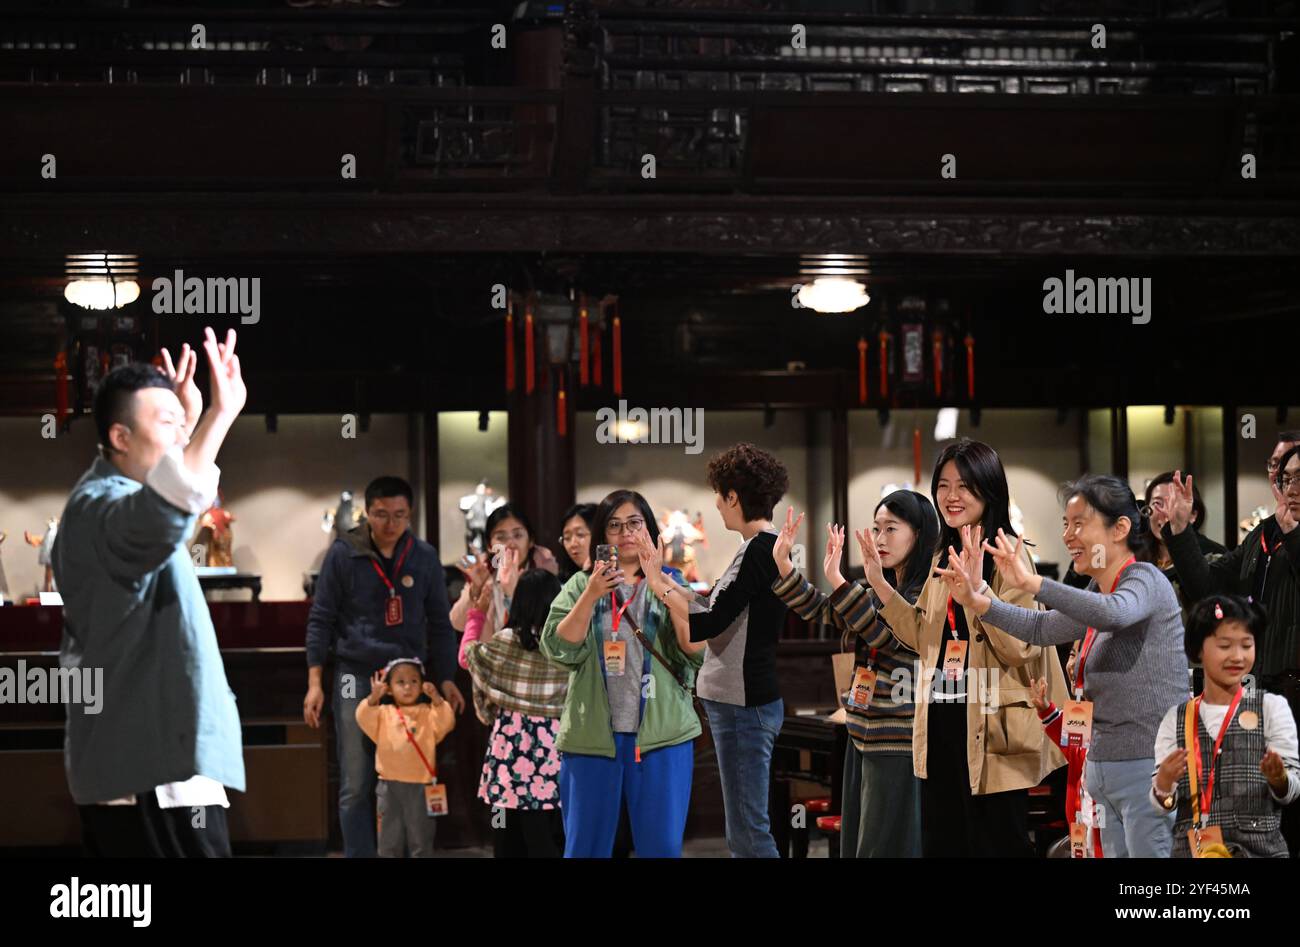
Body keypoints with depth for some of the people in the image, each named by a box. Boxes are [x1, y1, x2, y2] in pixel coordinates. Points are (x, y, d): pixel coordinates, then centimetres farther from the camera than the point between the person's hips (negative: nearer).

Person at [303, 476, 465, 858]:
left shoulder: (425, 557, 6)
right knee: (356, 786, -1)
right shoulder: (343, 554, -1)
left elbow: (438, 622, 12)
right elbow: (321, 619, 1)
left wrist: (446, 679, 8)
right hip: (356, 676, -2)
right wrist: (314, 681, -5)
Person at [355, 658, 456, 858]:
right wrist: (373, 698, -27)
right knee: (390, 840, 7)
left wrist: (436, 699, -26)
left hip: (421, 787, -1)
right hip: (390, 786, 1)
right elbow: (364, 719, -11)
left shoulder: (429, 713, 4)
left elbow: (446, 722, -12)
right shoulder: (384, 713, 5)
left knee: (420, 840, 5)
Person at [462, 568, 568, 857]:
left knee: (510, 842, 6)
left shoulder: (505, 642, -5)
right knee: (551, 840, 3)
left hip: (512, 746, -1)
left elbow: (467, 656, 12)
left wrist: (478, 613, 25)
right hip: (551, 748, 1)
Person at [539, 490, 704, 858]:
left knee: (662, 847, 0)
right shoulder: (581, 584, 10)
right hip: (592, 736, 1)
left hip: (661, 733, -1)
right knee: (585, 848, 6)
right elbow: (559, 648, -3)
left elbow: (697, 647, -7)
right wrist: (590, 595, -15)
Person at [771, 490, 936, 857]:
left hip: (899, 743, -9)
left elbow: (887, 635, -25)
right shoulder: (881, 593, 14)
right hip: (864, 735, 9)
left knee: (885, 847, -5)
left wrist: (837, 580, -30)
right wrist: (782, 563, 0)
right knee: (857, 846, 13)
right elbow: (818, 609, 14)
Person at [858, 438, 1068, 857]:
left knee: (997, 845, 0)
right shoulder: (943, 558, 12)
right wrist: (880, 585, 11)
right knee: (941, 845, 13)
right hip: (942, 727, 8)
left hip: (990, 731, -8)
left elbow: (1020, 648, -20)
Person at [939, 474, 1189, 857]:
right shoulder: (1100, 591, 15)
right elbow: (1043, 628, 19)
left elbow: (1114, 614, -32)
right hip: (1108, 767, 9)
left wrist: (1032, 583, -38)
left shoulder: (1145, 579, -11)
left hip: (1148, 767, -9)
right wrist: (974, 601, 6)